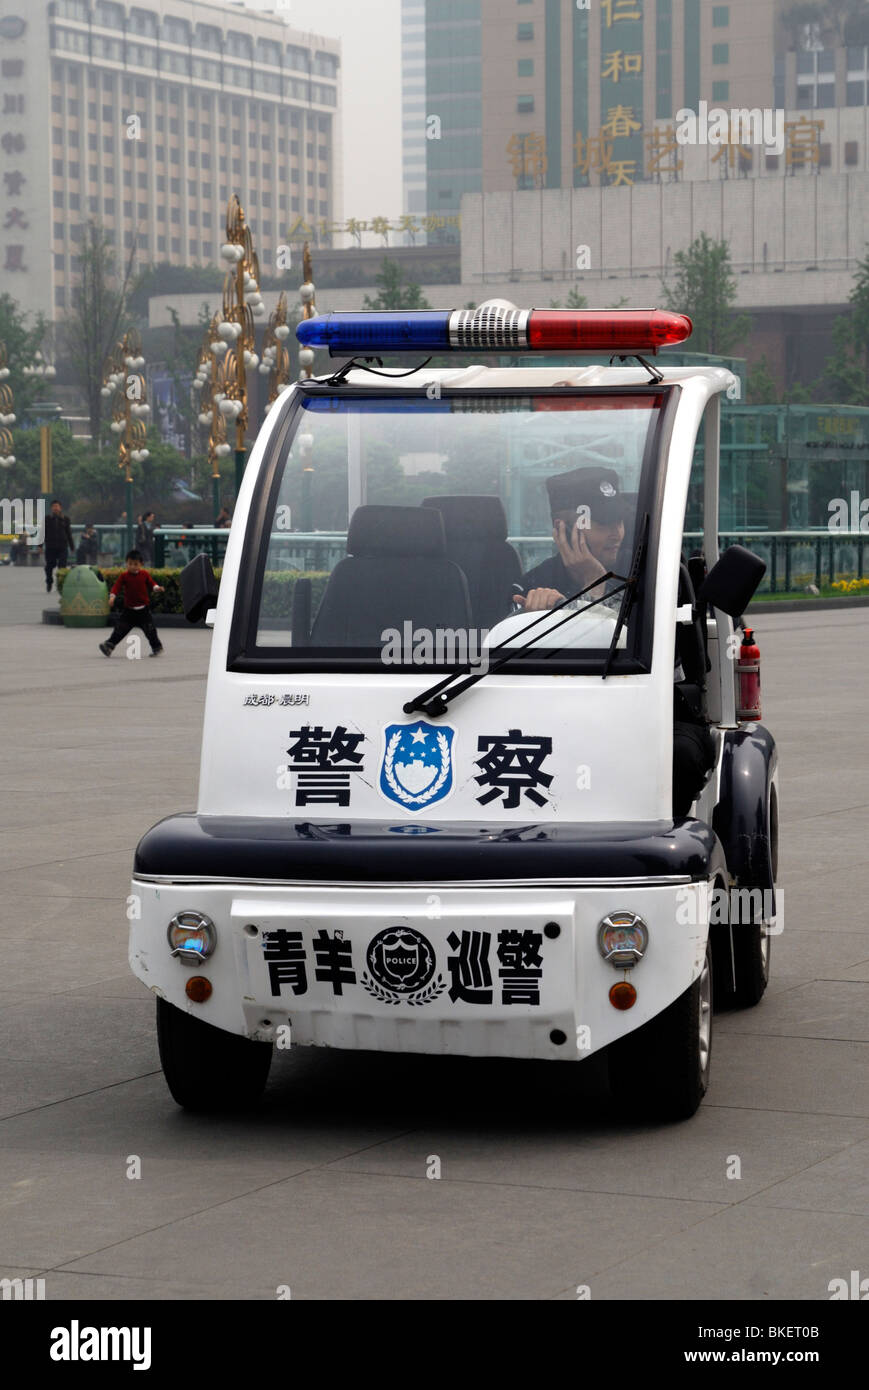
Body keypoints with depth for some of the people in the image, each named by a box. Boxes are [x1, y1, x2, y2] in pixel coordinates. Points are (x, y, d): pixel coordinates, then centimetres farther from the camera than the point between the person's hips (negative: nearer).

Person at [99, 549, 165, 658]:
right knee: (120, 628, -3)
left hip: (143, 609, 0)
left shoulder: (144, 574, 0)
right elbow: (117, 586, -7)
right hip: (129, 609, 0)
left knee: (150, 630, 0)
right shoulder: (124, 576, -2)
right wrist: (112, 597, -22)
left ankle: (157, 647, 15)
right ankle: (110, 645, 1)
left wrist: (157, 588, -15)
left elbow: (151, 584, 6)